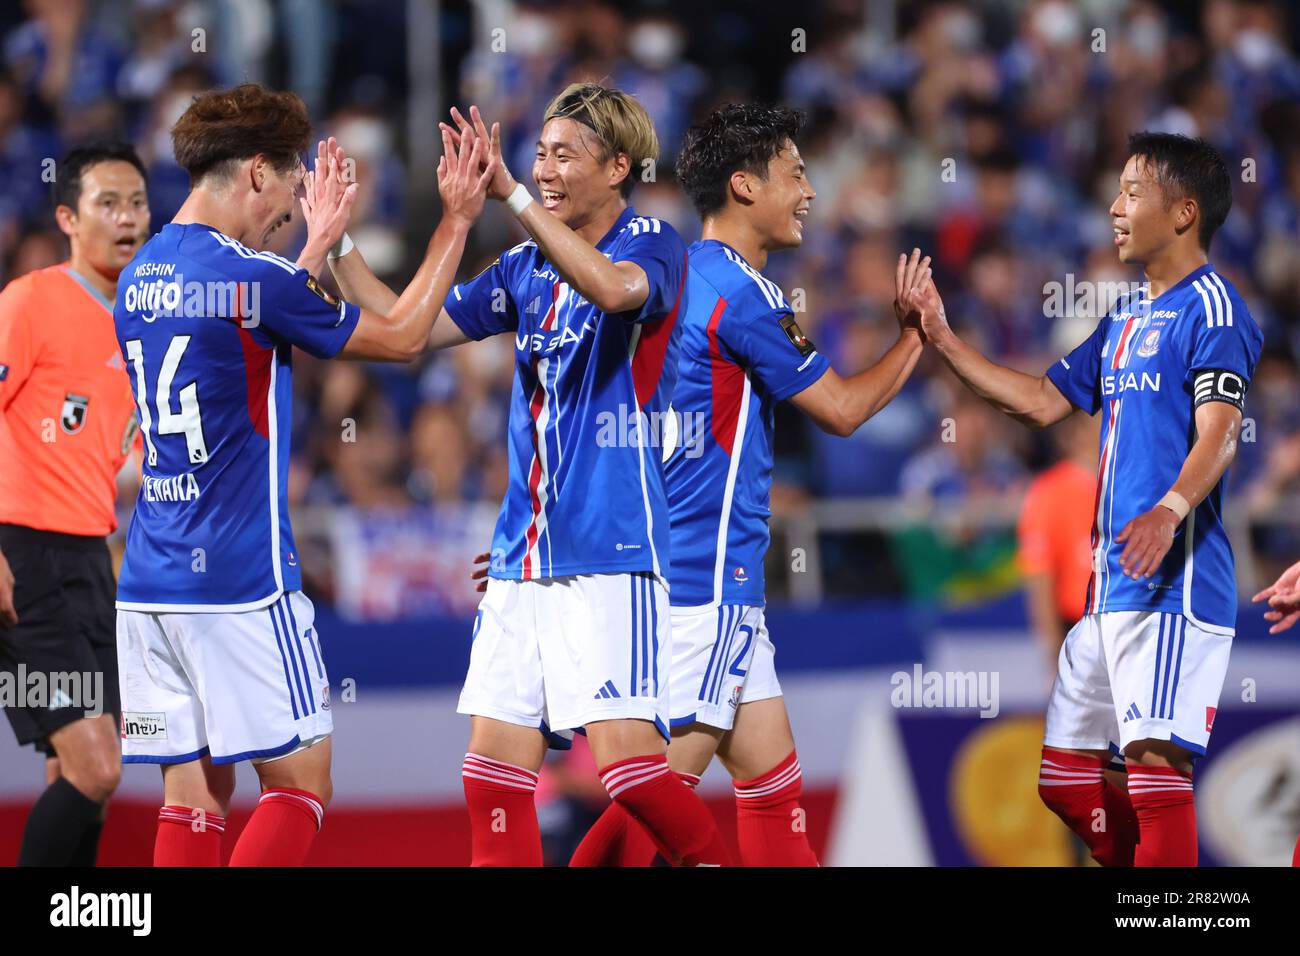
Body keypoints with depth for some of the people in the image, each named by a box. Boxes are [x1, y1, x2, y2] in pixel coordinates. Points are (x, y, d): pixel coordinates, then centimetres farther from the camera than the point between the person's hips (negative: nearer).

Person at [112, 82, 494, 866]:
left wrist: (320, 245, 35)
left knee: (195, 793, 7)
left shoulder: (141, 278, 10)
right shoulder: (251, 278, -13)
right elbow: (402, 336, -2)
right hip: (242, 581, -7)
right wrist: (457, 221, 6)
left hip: (150, 584, 7)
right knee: (301, 781, 0)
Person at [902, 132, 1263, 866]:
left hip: (1173, 577, -10)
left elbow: (1219, 434, -20)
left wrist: (1170, 510, -37)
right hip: (1111, 583, 10)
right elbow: (1043, 401, 25)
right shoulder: (1128, 319, 21)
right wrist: (943, 340, 20)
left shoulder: (1210, 306, -8)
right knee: (1066, 776, 11)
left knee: (1156, 758, -17)